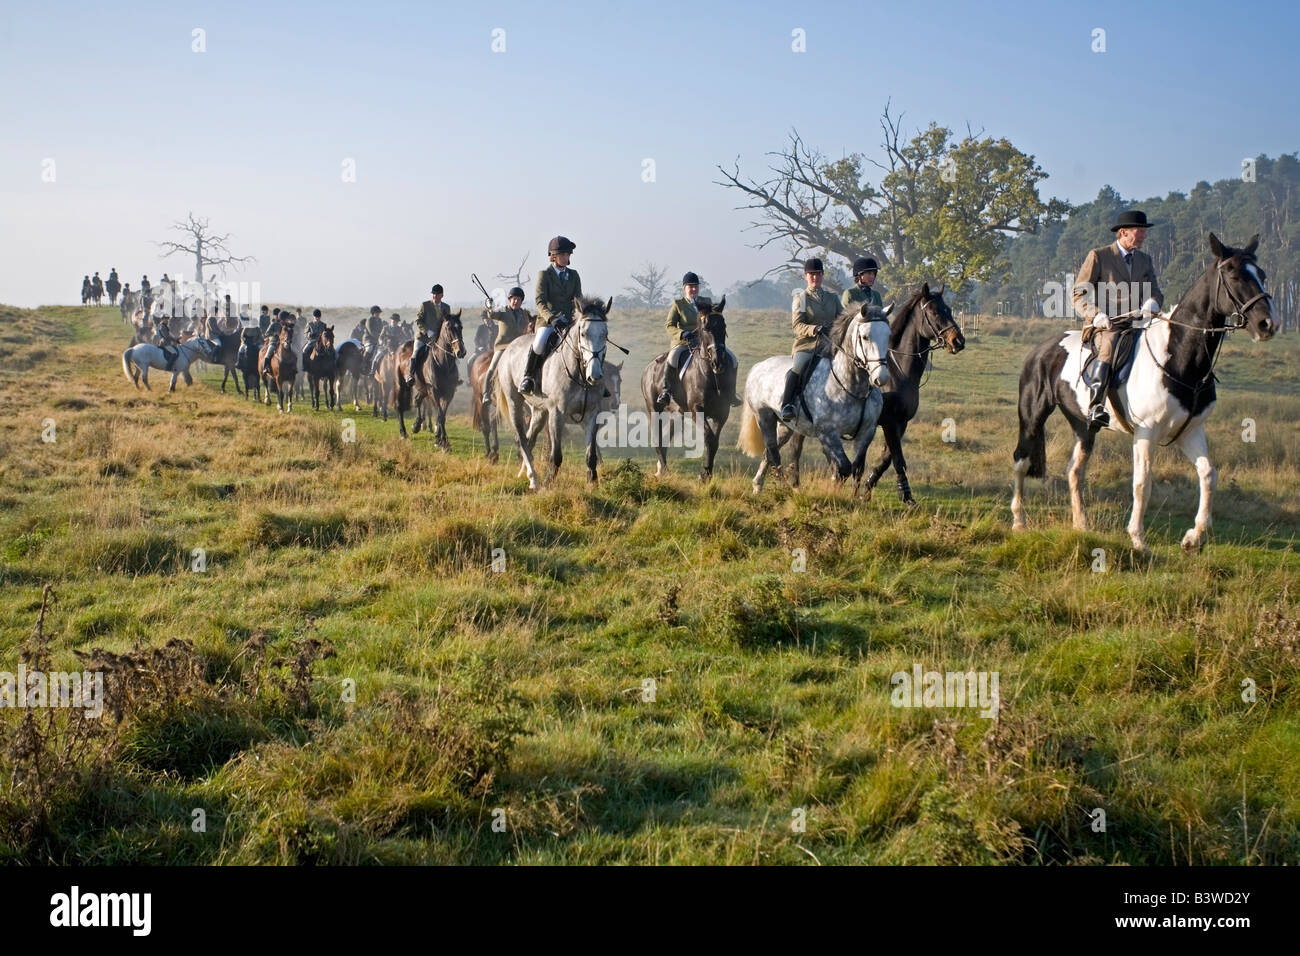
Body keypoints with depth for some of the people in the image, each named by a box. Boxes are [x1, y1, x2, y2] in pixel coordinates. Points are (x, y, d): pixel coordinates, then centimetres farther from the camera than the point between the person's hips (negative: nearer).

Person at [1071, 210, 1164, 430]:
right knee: (1110, 343, -38)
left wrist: (1151, 304, -11)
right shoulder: (1098, 256, 2)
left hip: (1133, 323, 6)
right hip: (1102, 325, -6)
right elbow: (1079, 294, -1)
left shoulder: (1145, 260, 19)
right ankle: (1095, 407, -48)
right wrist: (1097, 315, -20)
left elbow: (1155, 292, 15)